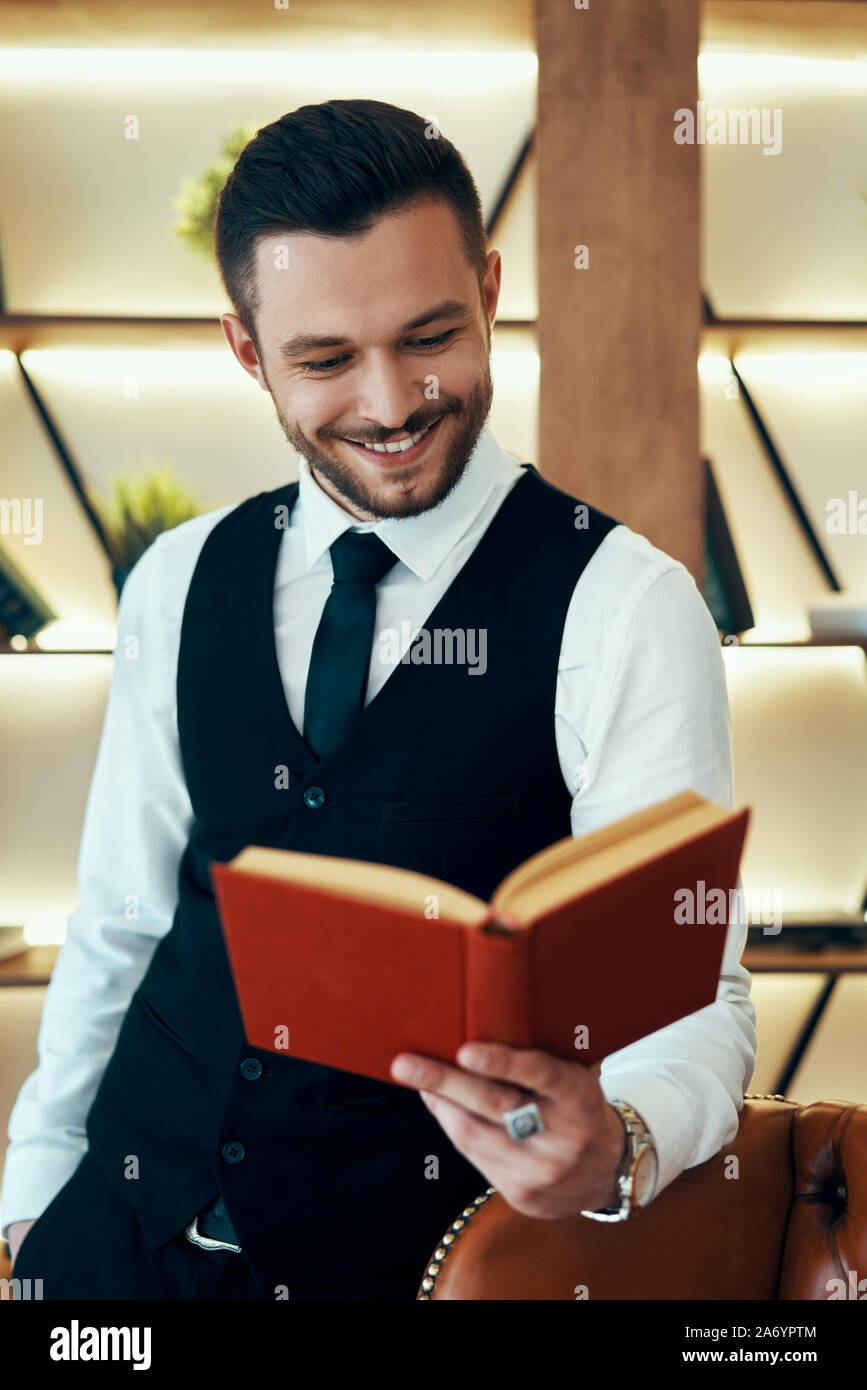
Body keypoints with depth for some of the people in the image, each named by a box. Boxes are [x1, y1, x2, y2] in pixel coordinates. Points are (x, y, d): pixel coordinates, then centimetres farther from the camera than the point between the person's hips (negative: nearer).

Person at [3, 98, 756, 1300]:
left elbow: (692, 992, -15)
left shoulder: (621, 605, -12)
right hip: (129, 1228, 3)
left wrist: (614, 1146, -35)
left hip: (418, 1248, -3)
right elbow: (118, 919, 11)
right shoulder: (180, 584, 4)